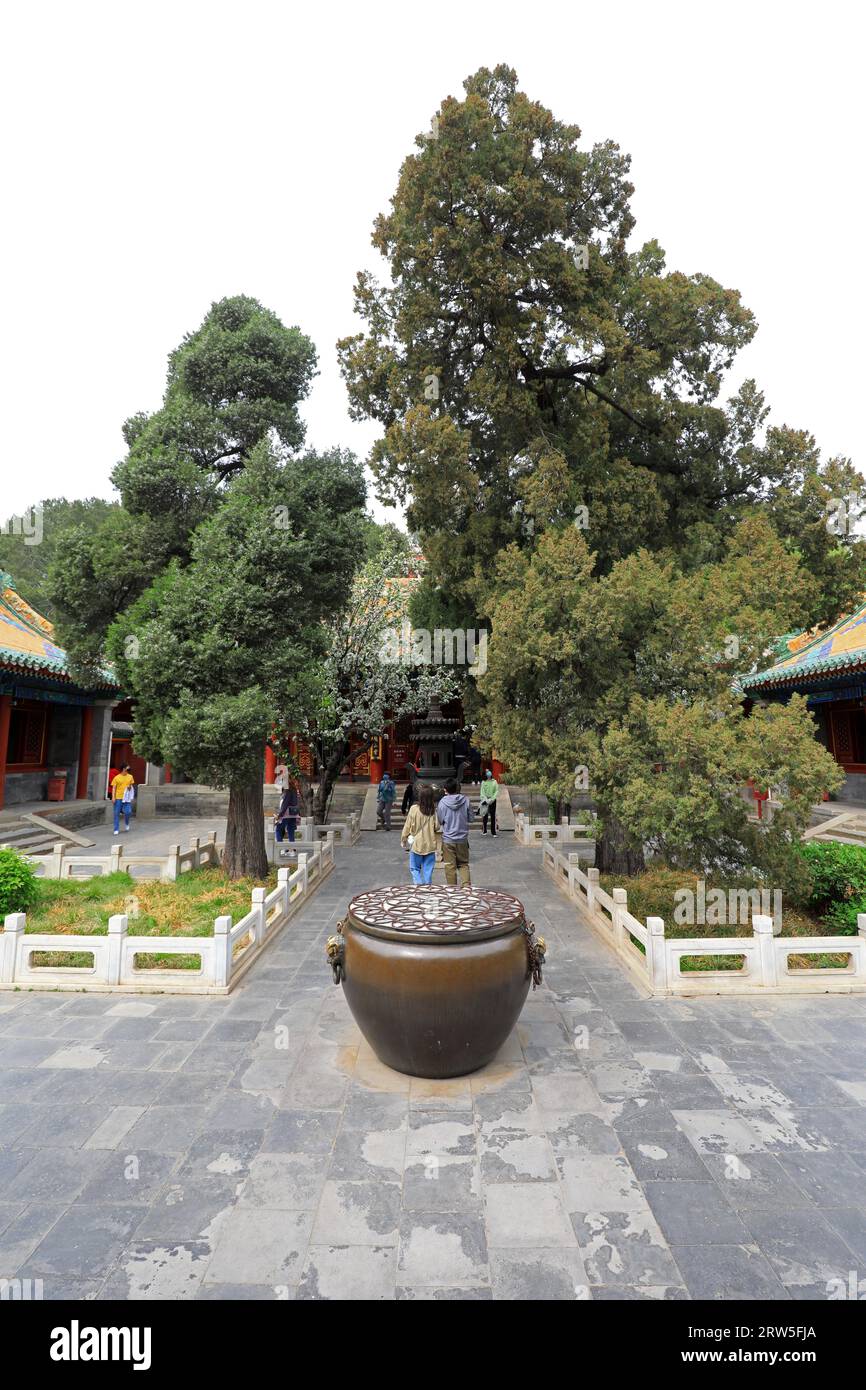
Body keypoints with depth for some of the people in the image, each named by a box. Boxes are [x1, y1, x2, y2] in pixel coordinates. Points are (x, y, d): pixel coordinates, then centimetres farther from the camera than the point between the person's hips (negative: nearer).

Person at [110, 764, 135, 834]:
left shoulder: (130, 777, 6)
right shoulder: (116, 777, -2)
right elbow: (114, 788, -2)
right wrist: (113, 797, -10)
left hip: (127, 798, 2)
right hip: (118, 798, -1)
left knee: (128, 812, -8)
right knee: (117, 814, 2)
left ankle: (126, 823, 23)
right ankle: (116, 830, 10)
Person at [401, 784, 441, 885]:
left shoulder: (414, 809, -13)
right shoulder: (434, 810, -9)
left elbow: (407, 826, -6)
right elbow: (438, 828, -5)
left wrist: (403, 839, 7)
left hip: (416, 845, -2)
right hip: (430, 845, 2)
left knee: (414, 868, 12)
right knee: (428, 870, 12)